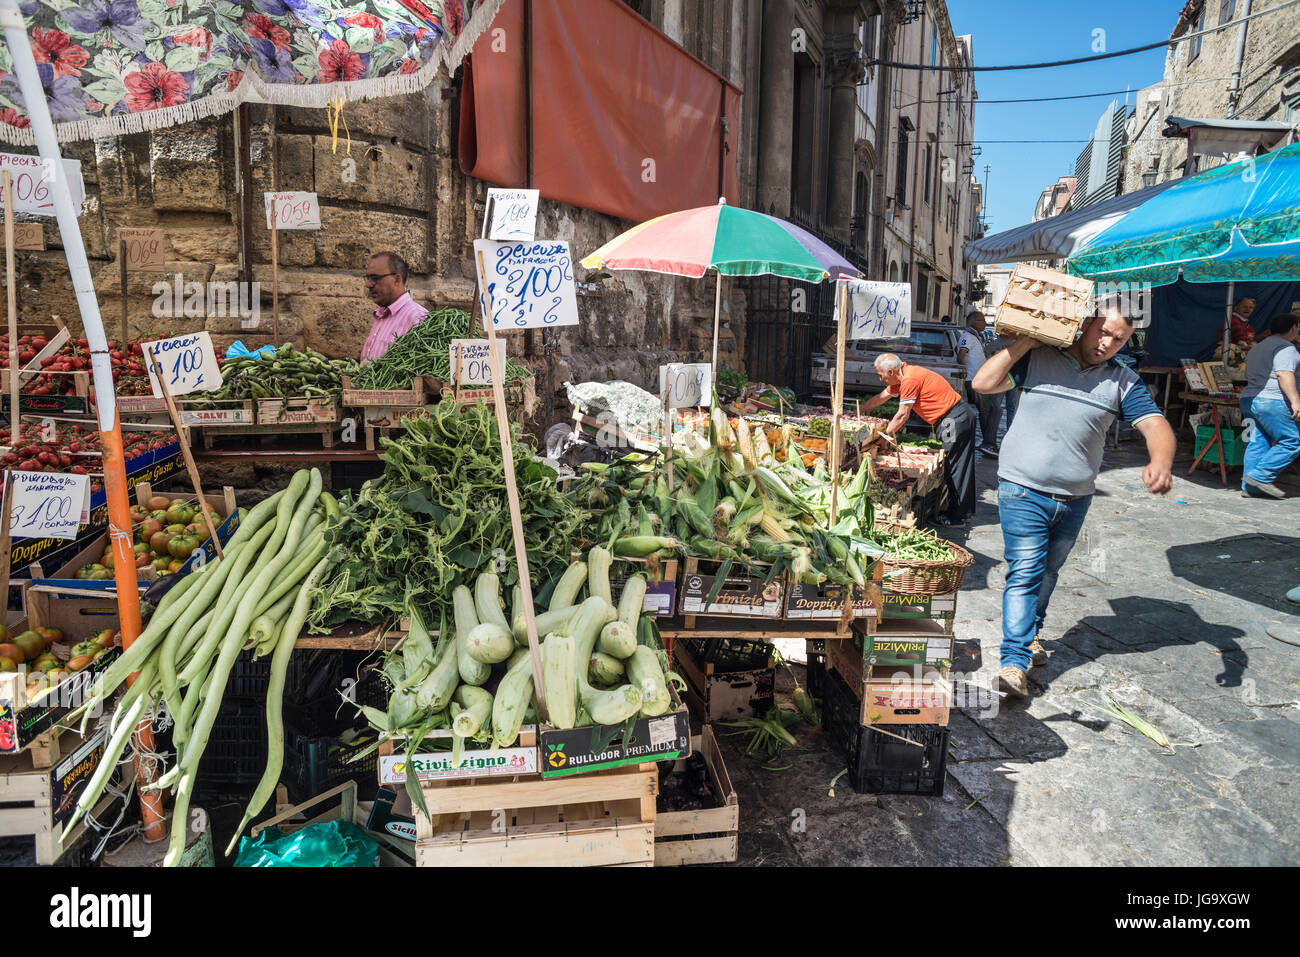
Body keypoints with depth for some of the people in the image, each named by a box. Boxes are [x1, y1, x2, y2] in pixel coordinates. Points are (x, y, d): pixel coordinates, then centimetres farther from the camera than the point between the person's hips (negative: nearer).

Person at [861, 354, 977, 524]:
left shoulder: (910, 379, -19)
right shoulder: (903, 375, 12)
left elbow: (902, 415, -17)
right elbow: (882, 397, 24)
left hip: (955, 419, -10)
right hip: (961, 416, 10)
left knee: (955, 467, -6)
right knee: (961, 466, 15)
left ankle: (957, 516, -1)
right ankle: (964, 511, 24)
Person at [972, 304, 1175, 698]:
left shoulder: (1123, 382, 3)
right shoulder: (1038, 358, -2)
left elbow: (1155, 424, -8)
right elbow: (984, 383, -6)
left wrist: (1160, 462, -30)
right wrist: (1023, 343, -12)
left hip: (1076, 499, 4)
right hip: (1024, 491, -4)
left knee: (1048, 573, 19)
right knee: (1024, 573, -9)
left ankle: (1029, 632, 39)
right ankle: (1015, 660, -9)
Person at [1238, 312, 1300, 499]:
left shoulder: (1257, 348, 23)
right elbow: (1284, 374, -19)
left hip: (1248, 399, 9)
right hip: (1272, 402, -9)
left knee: (1257, 444, 7)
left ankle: (1249, 487, 4)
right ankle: (1260, 476, -10)